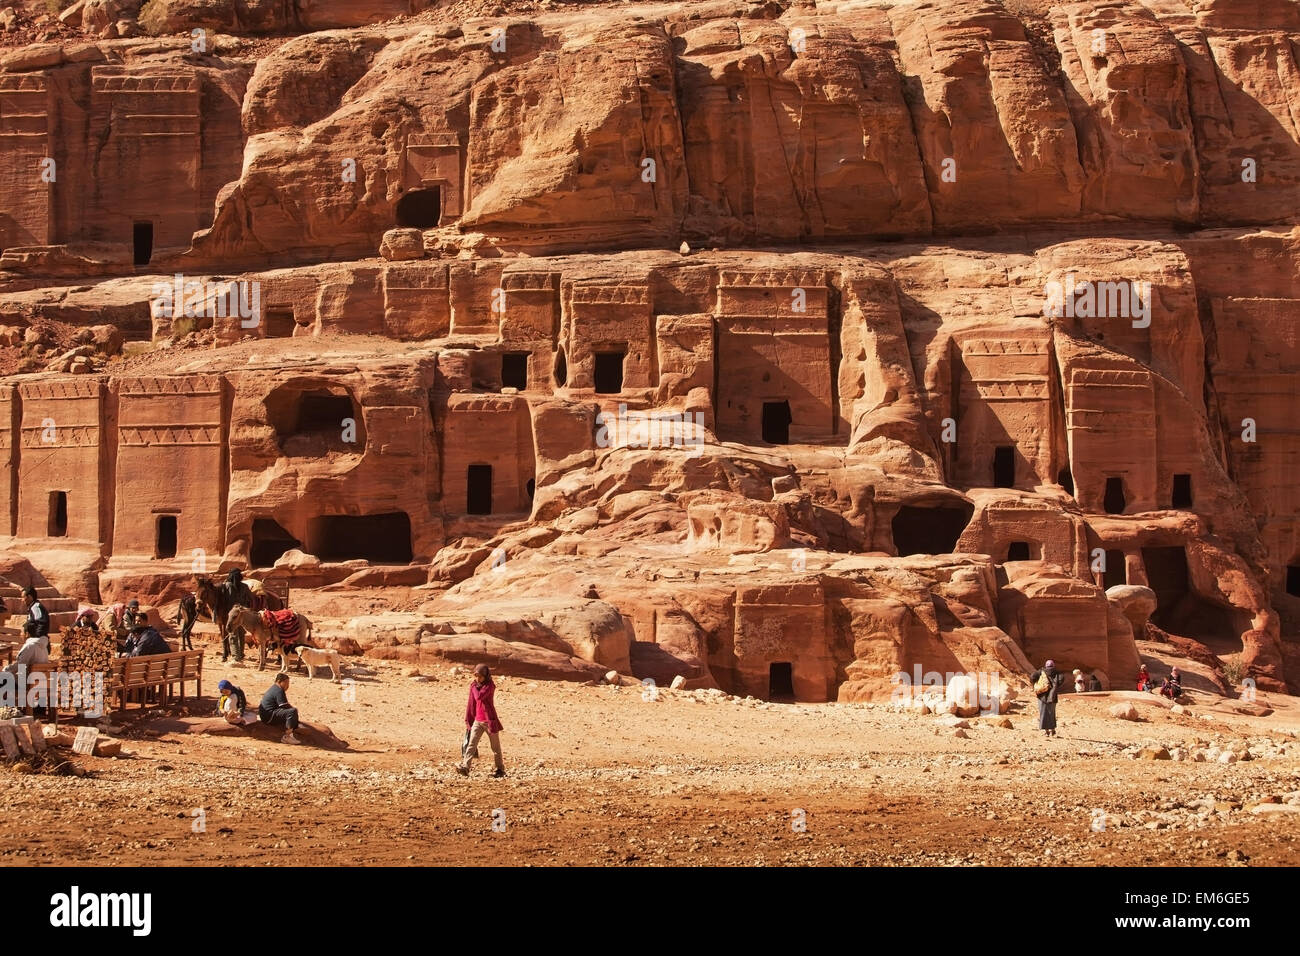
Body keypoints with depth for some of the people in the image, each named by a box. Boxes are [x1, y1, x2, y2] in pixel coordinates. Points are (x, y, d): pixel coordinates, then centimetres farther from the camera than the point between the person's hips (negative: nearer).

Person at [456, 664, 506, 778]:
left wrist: (474, 686, -10)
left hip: (489, 720, -5)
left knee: (495, 747, 6)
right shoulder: (475, 685, 8)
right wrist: (468, 720, 15)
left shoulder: (490, 686, -10)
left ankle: (501, 769, 17)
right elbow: (471, 703, 14)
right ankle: (465, 767, -20)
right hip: (477, 720, 5)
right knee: (471, 744, -10)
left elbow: (479, 696, -26)